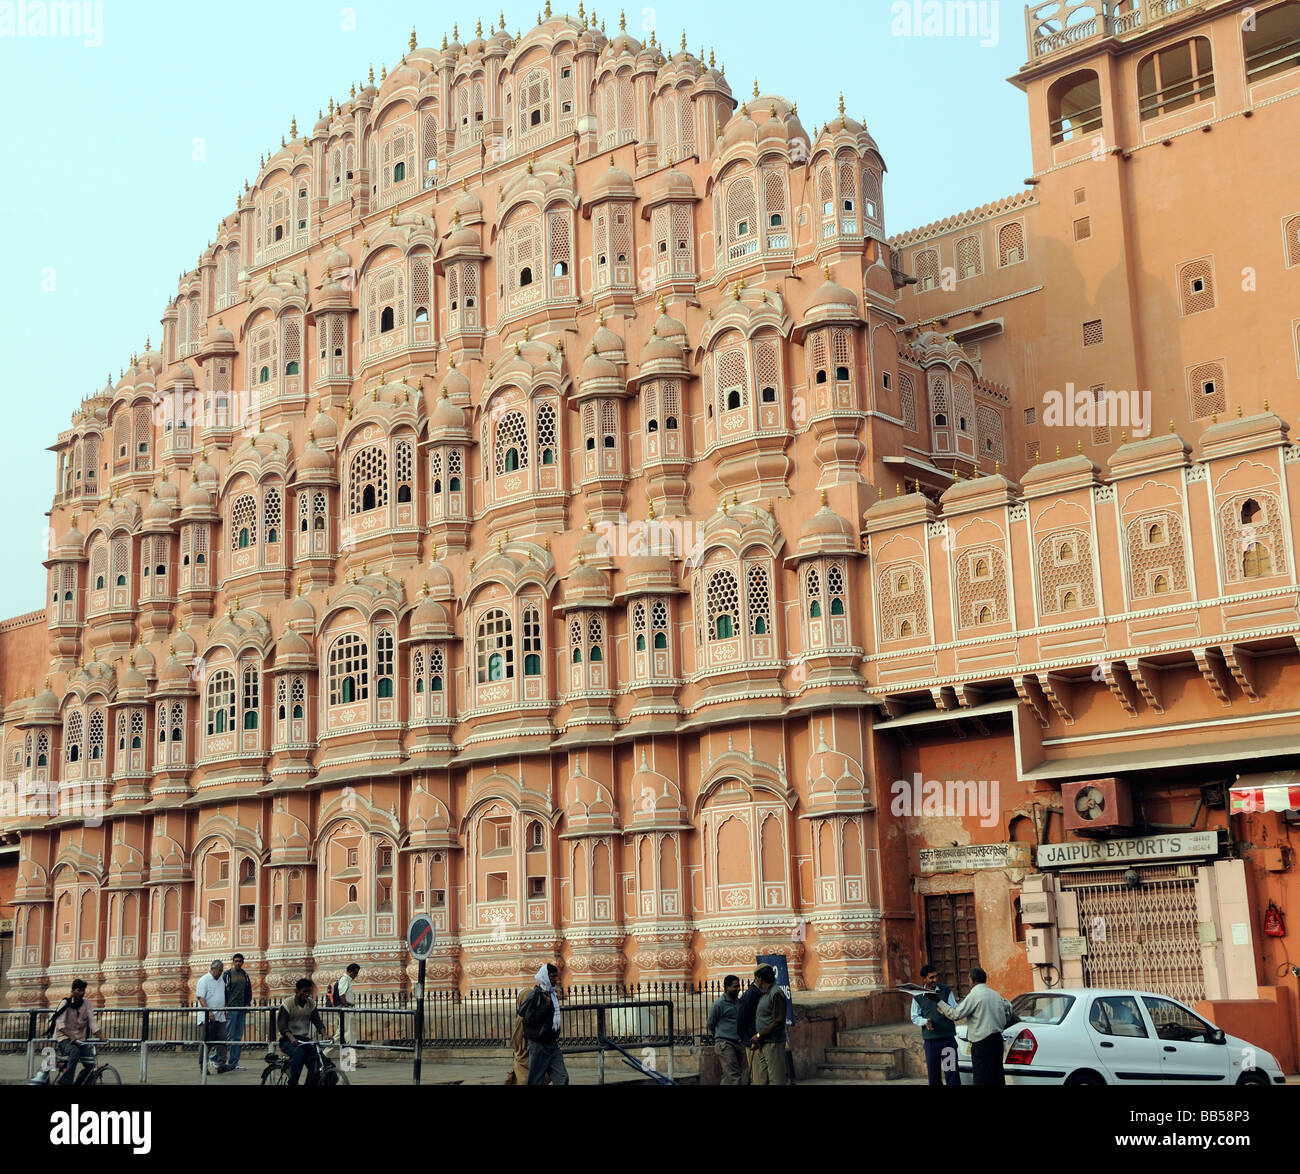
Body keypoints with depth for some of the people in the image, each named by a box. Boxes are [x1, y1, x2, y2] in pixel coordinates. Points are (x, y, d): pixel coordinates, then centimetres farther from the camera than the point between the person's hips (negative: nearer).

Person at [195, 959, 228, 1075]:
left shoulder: (221, 980, 17)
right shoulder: (204, 980, -7)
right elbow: (201, 998, -14)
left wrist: (225, 1009, 15)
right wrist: (209, 1012, -23)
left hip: (220, 1017, 7)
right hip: (207, 1017, -7)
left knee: (222, 1040, -2)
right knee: (206, 1042, -3)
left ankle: (220, 1064, -2)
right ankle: (203, 1066, 4)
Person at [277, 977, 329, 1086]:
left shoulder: (311, 1003, 7)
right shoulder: (287, 1004, -8)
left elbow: (317, 1021, 3)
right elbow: (281, 1026, -16)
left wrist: (324, 1033, -19)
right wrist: (291, 1037, -35)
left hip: (305, 1040, 4)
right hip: (288, 1040, -4)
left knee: (316, 1063, -21)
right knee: (299, 1052, -36)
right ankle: (292, 1082, -24)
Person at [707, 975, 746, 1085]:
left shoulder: (739, 1002, 12)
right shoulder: (719, 1004, -7)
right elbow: (711, 1024, 4)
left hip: (738, 1043, 6)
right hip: (725, 1044, -6)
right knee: (733, 1076, -14)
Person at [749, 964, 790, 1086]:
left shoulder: (777, 994, -10)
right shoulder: (763, 995, 18)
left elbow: (779, 1021, -16)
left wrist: (759, 1035, -13)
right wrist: (756, 1041, 9)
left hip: (773, 1043, -9)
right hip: (761, 1045, 9)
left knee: (776, 1080, -7)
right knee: (760, 1080, 7)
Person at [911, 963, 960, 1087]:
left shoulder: (946, 991, 3)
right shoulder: (918, 996, 3)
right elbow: (915, 1017, 8)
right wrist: (925, 1021, -13)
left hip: (948, 1038, -1)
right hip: (930, 1040, 1)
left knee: (951, 1073, -4)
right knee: (933, 1074, 7)